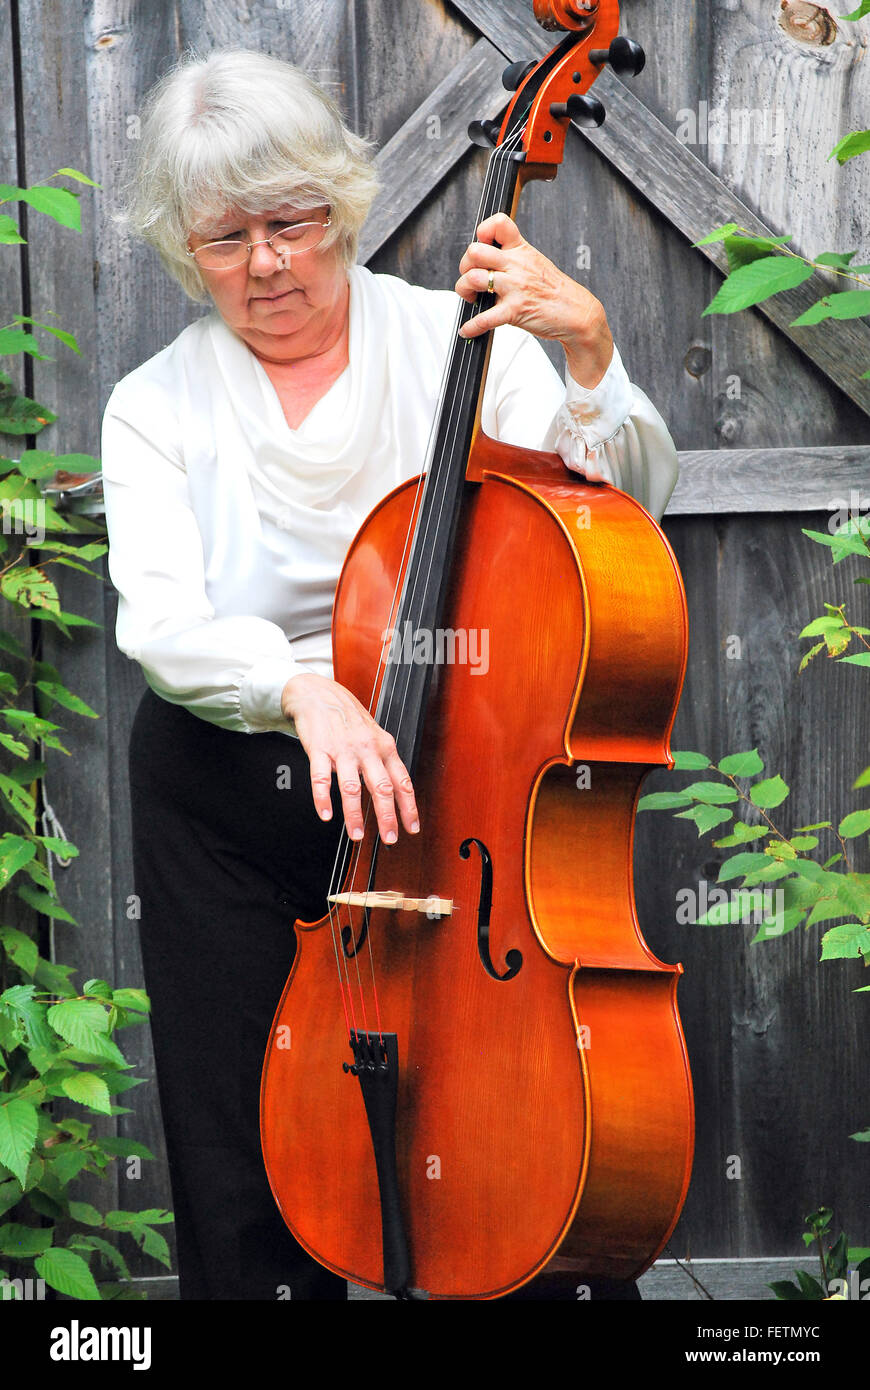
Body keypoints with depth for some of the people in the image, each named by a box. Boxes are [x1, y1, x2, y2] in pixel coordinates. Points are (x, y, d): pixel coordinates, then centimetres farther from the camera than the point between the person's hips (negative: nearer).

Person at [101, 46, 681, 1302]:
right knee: (246, 1182, 4)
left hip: (436, 775, -1)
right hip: (225, 808, 1)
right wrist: (299, 684, -34)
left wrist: (589, 349, -27)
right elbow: (161, 623, -15)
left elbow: (624, 497, -10)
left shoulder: (455, 339, -1)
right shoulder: (155, 408, 2)